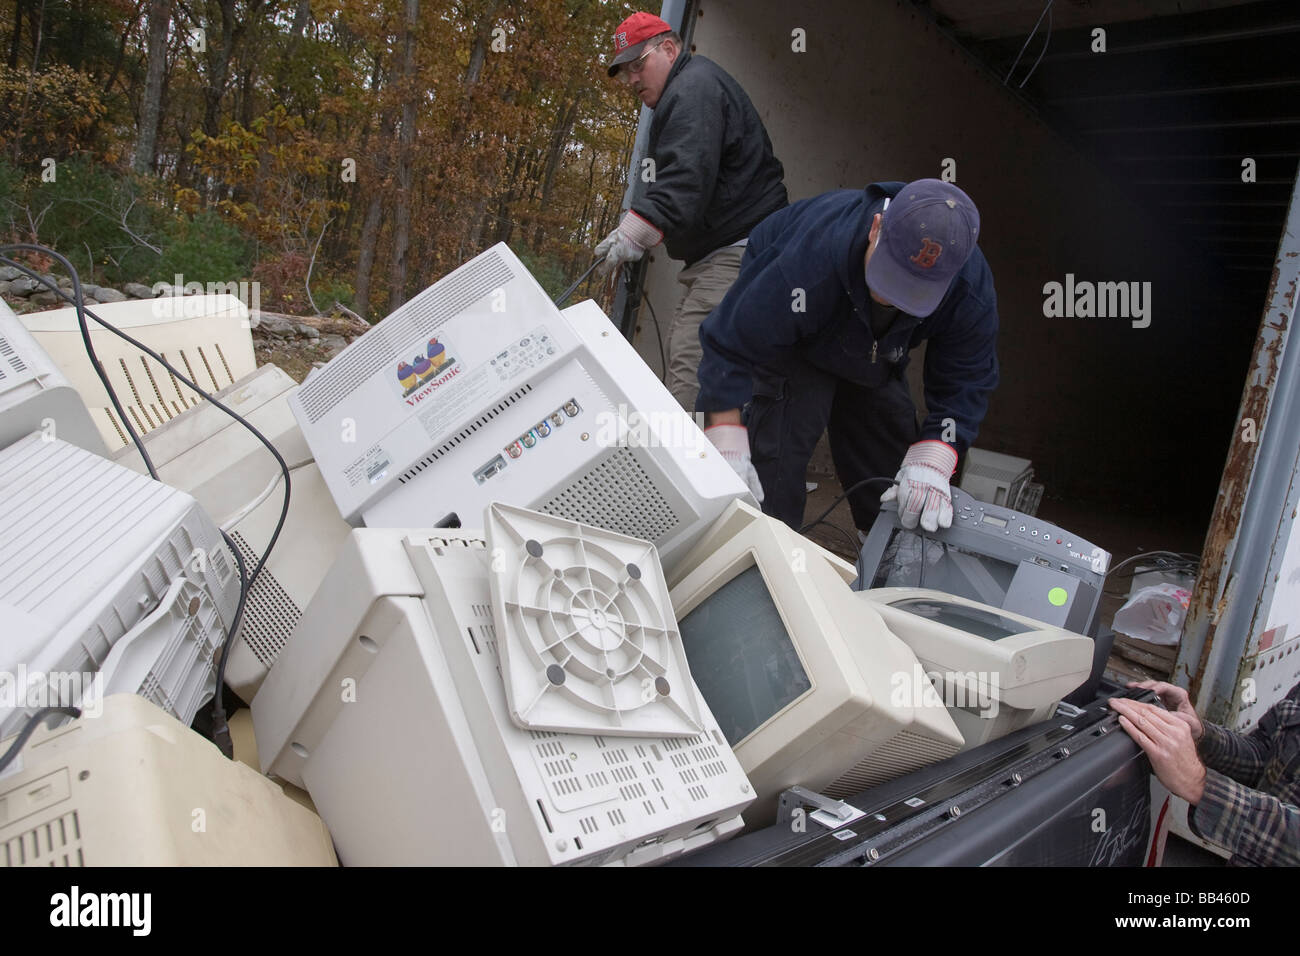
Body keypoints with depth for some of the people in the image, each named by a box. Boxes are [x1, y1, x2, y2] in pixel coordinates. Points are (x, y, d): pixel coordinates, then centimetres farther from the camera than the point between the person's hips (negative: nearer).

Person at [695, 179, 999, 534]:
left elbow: (964, 384, -22)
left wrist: (931, 464, -40)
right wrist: (728, 445, -41)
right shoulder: (807, 262, -46)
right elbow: (728, 344, -37)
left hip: (875, 363, 4)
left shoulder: (971, 290, -33)